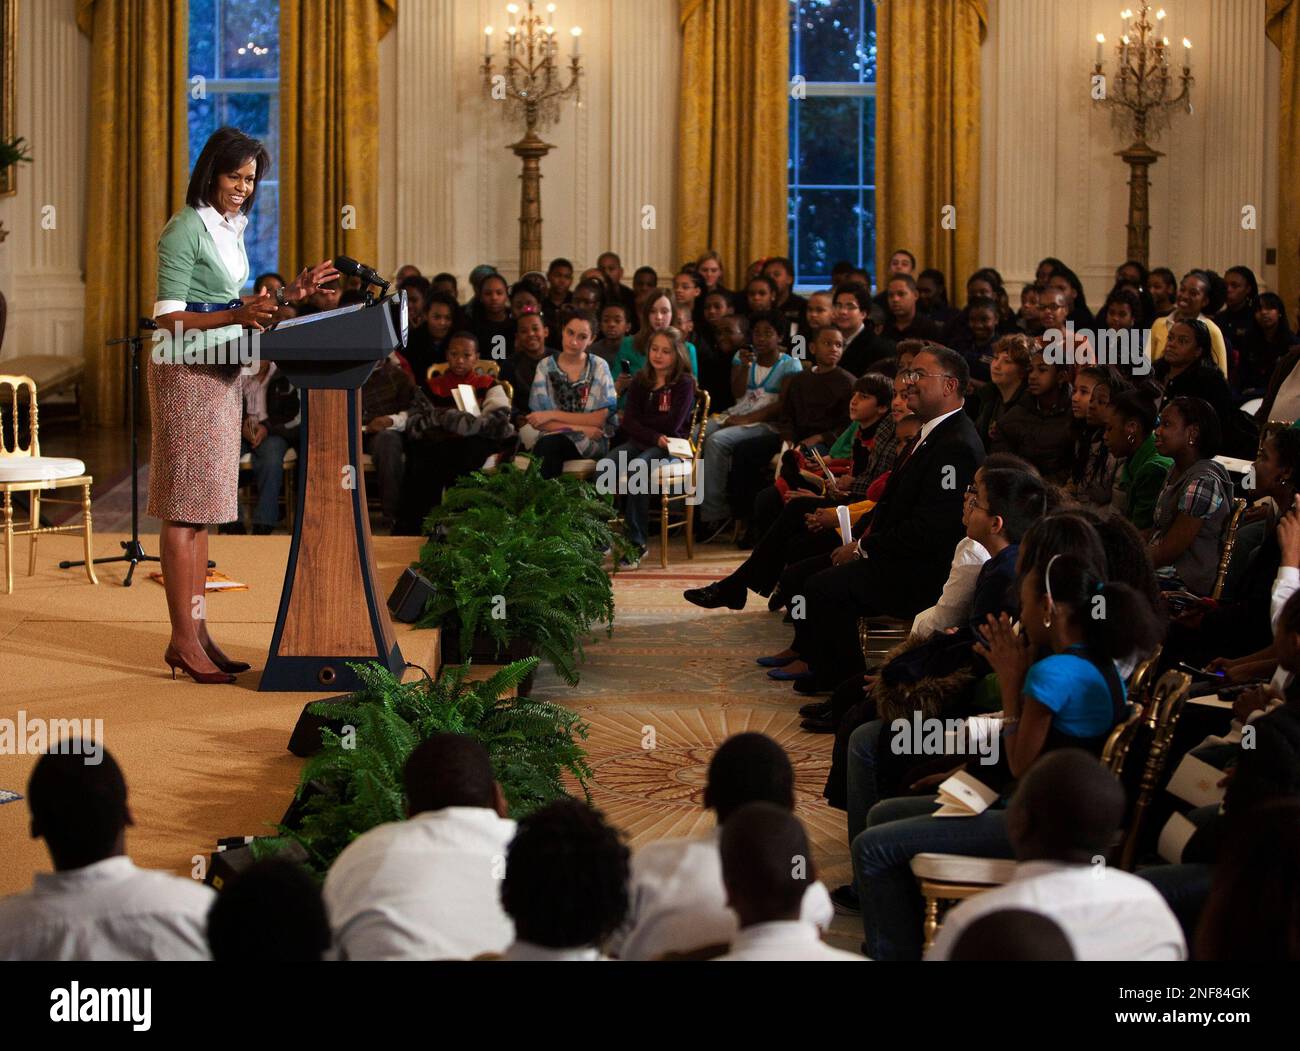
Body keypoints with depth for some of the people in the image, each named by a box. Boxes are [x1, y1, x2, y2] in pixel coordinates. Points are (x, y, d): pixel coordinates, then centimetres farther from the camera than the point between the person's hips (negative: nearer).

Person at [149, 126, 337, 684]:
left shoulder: (230, 228, 14)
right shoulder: (185, 229, -12)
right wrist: (236, 317, -27)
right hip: (185, 371, -9)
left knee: (202, 507, 9)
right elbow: (168, 317, -16)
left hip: (220, 373, 9)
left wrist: (292, 293, 10)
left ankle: (198, 630, 12)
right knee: (184, 506, -7)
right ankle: (182, 638, -6)